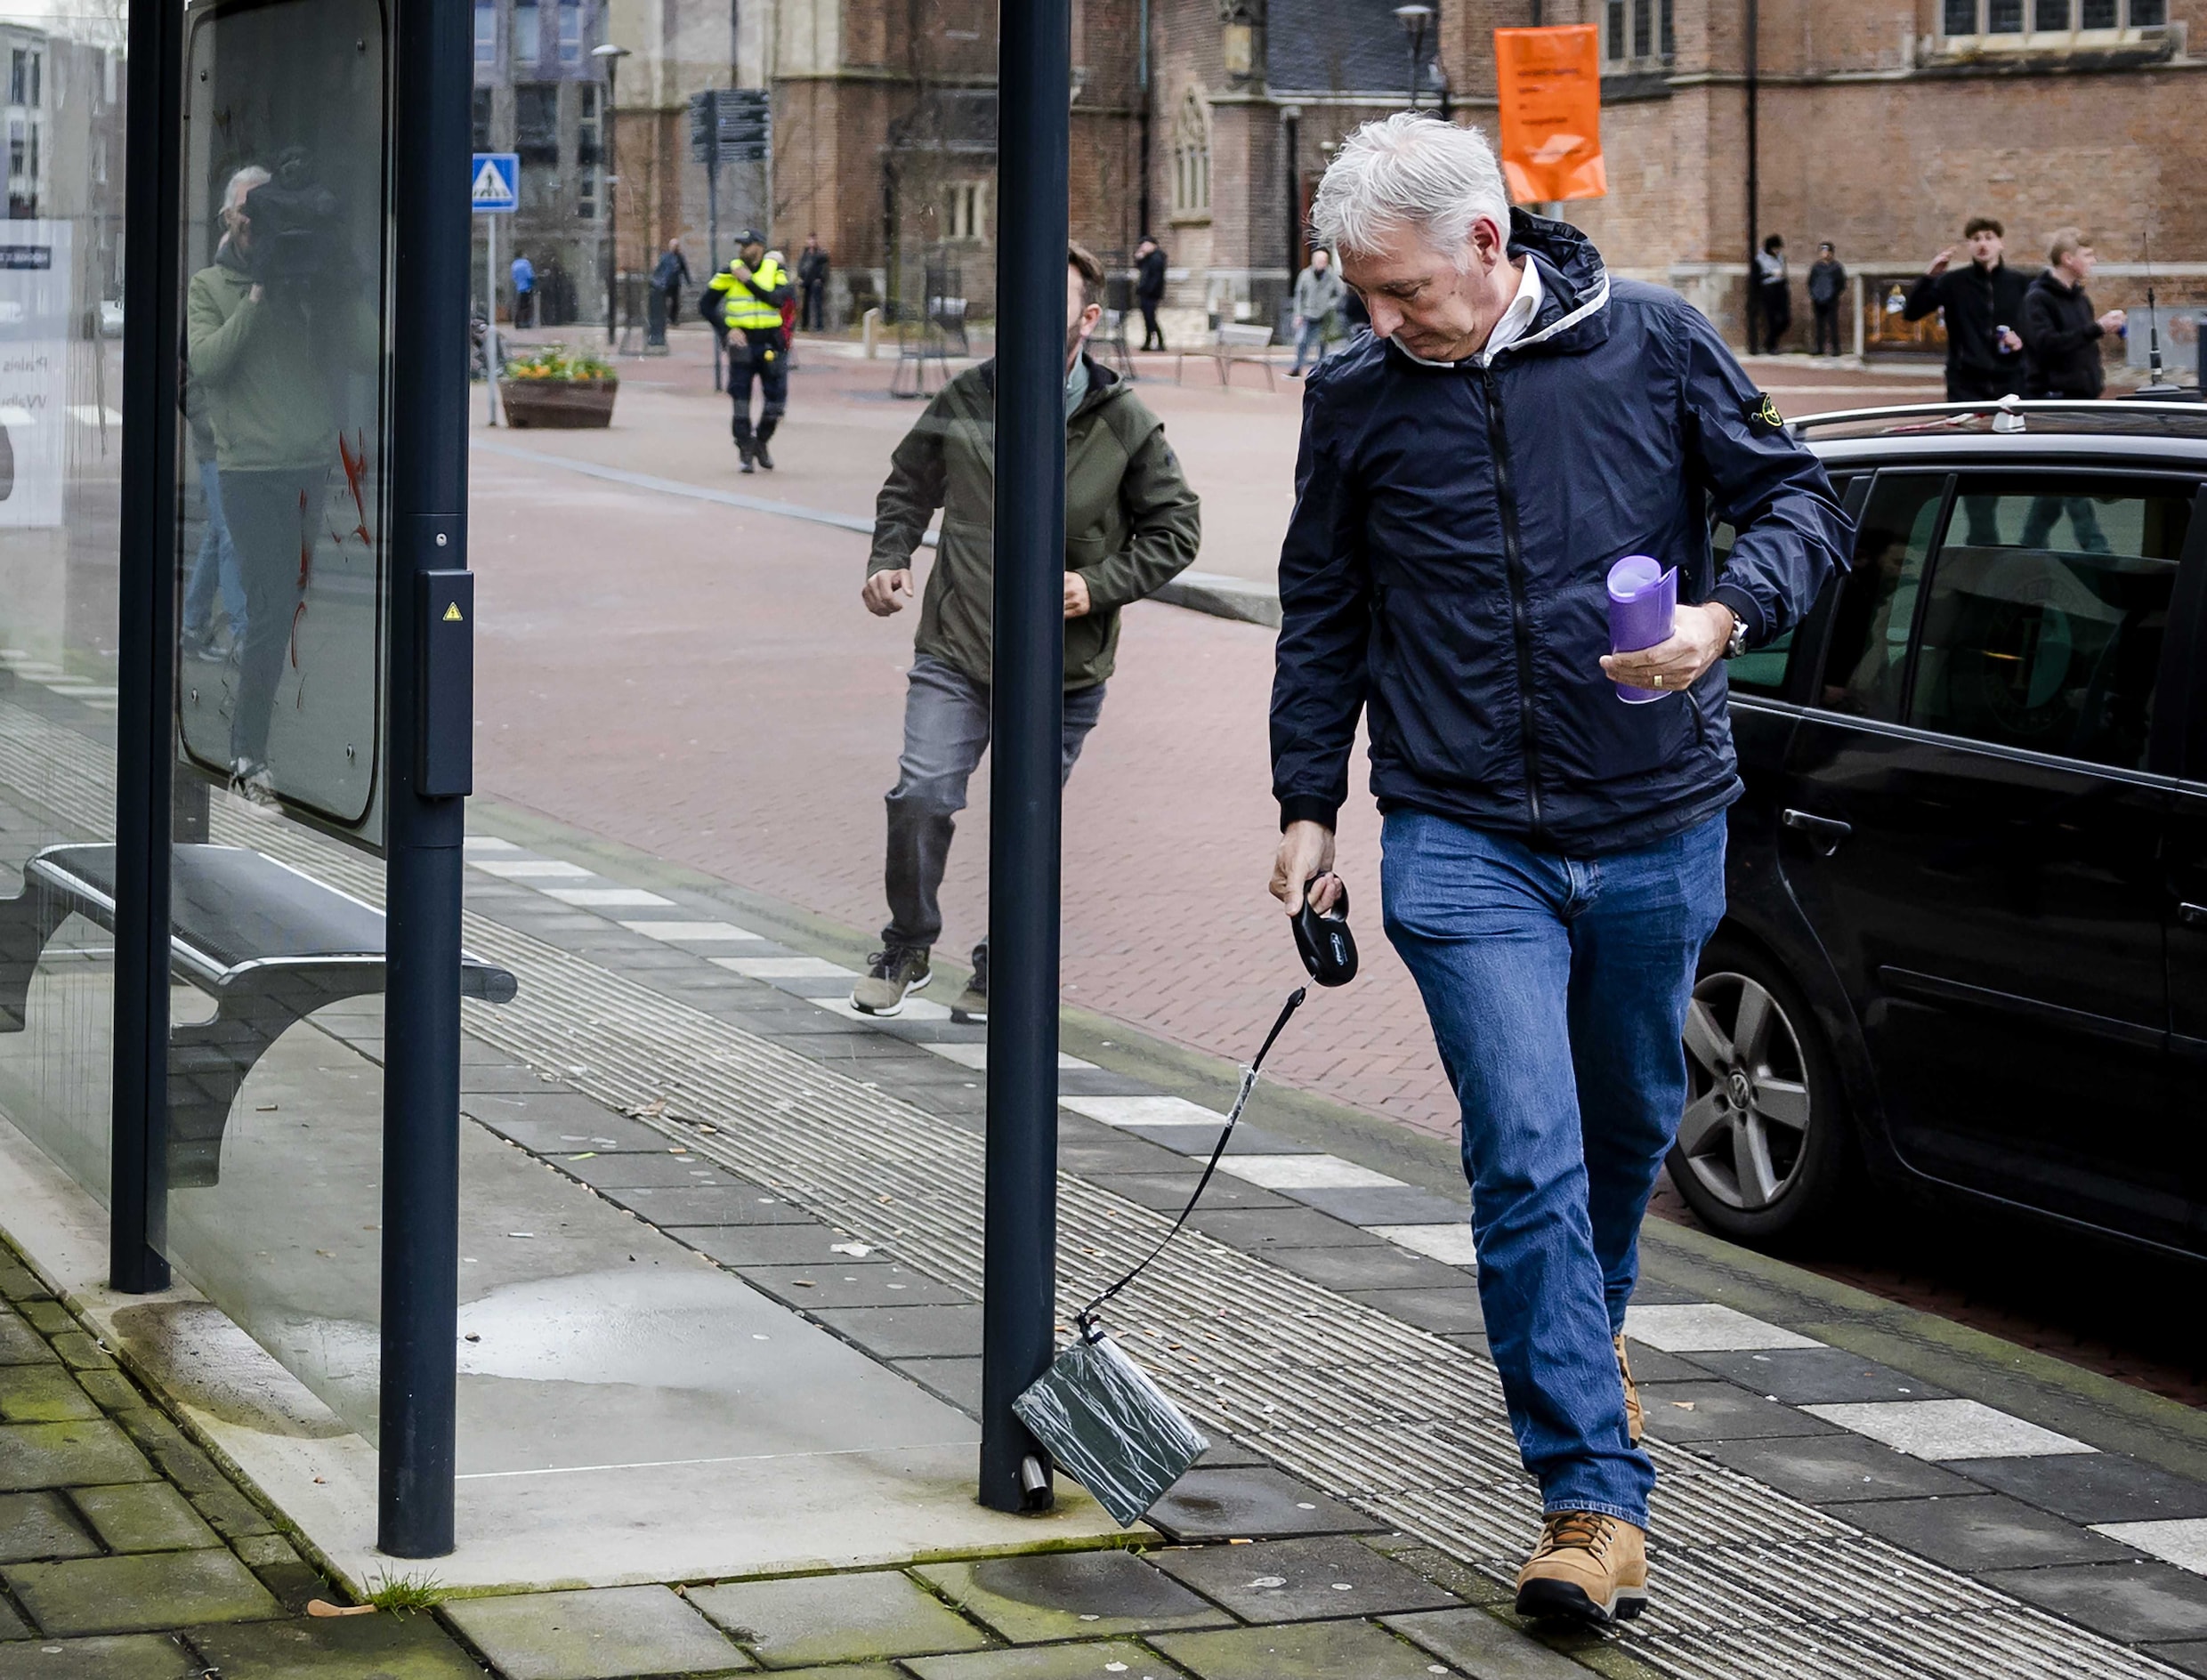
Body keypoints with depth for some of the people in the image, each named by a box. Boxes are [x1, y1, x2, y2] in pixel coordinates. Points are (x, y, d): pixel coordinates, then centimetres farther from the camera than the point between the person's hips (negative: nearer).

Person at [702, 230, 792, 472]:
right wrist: (728, 329, -8)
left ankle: (761, 443, 25)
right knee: (740, 398, -2)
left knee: (776, 399, 3)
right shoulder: (730, 272, 0)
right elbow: (707, 304, 2)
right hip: (742, 343, 0)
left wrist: (748, 280, -18)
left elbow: (778, 299, -17)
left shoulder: (776, 270, 0)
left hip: (771, 343, 0)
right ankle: (745, 451, 9)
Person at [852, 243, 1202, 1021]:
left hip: (1065, 669, 0)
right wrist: (888, 561, -3)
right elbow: (909, 488, 15)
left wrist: (1098, 586, -9)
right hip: (955, 651, 0)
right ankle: (907, 949, 11)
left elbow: (1176, 529, 5)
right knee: (922, 797, -13)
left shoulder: (1125, 423, -3)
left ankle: (1002, 968, 29)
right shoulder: (965, 400, 0)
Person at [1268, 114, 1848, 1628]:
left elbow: (1800, 500, 1)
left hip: (1655, 825, 1)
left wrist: (1727, 613, -18)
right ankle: (1597, 1498, -10)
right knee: (1528, 1153, -12)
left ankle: (1591, 1327, 49)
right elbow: (1325, 616, 12)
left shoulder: (1653, 343, -4)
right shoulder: (1355, 399, 1)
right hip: (1463, 838, -1)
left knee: (1629, 1125, 18)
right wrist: (1308, 804, 10)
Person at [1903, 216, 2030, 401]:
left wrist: (2022, 340, -7)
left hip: (2008, 383, 2)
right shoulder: (1953, 281, 2)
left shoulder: (2018, 283, 7)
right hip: (1965, 384, -2)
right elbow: (1911, 313, -2)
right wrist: (1929, 276, -14)